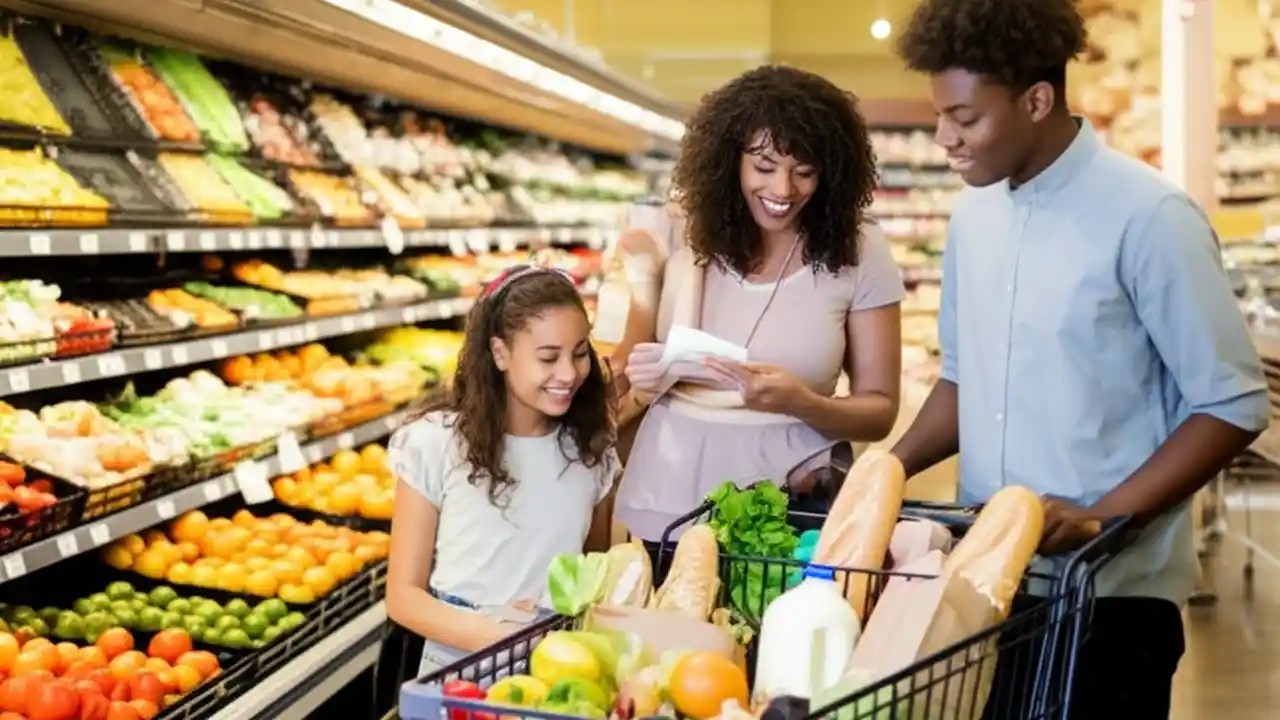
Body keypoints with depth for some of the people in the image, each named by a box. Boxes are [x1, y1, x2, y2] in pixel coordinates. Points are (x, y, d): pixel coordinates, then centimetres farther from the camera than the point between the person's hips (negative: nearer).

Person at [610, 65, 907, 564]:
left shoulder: (857, 251, -6)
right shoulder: (681, 237, -3)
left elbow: (879, 410, -3)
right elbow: (627, 368, 6)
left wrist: (801, 403, -22)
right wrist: (634, 376, -16)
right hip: (672, 501, 2)